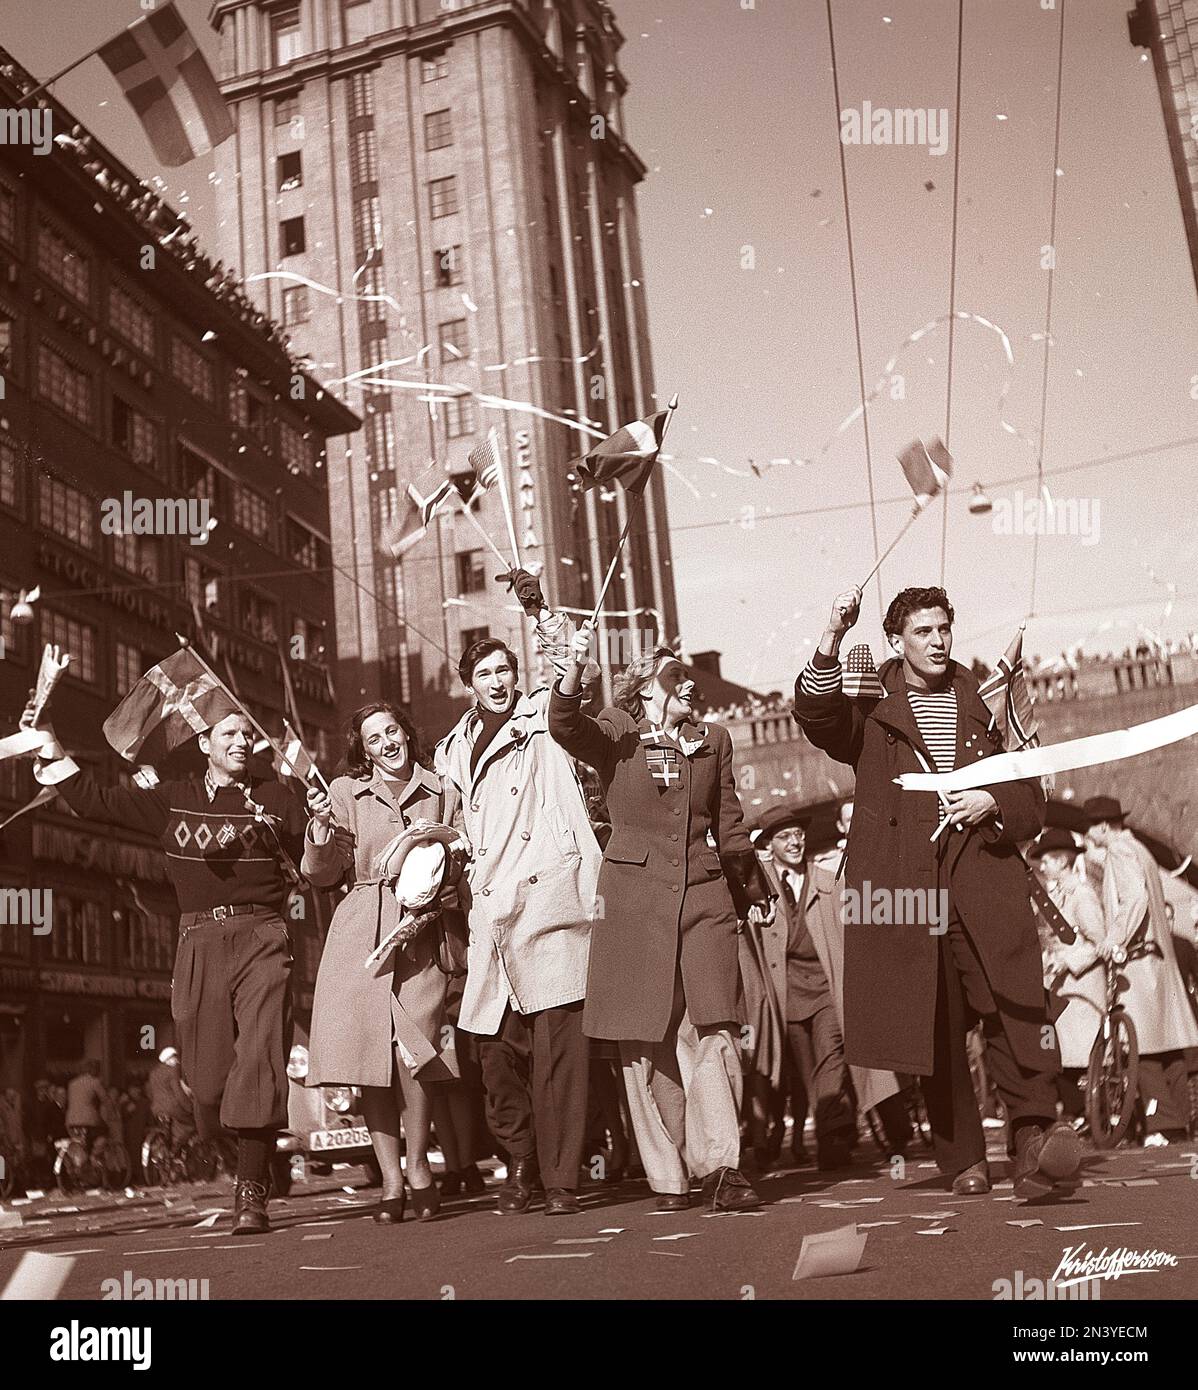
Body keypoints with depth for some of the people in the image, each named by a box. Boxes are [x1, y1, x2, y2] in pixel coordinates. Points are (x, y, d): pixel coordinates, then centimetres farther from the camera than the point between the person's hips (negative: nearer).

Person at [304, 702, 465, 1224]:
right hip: (361, 934, 1)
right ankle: (391, 1181, 7)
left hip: (420, 934, 0)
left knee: (412, 1052, -14)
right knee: (370, 1056, -4)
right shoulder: (344, 793, 7)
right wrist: (321, 826, -12)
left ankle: (418, 1167, 6)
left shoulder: (438, 791, 9)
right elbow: (321, 874, 4)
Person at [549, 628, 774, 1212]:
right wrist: (574, 668, -34)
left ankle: (720, 1168, -8)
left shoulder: (713, 740, 16)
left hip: (703, 895, 2)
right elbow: (564, 726, -17)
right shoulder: (615, 734, 5)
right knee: (646, 1043, 0)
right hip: (633, 896, -2)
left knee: (712, 1032, -9)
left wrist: (755, 889, 28)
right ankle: (667, 1178, 7)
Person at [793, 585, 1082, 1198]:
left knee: (1016, 1003, -17)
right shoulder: (871, 713, 13)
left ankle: (1034, 1140, -21)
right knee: (935, 1027, 0)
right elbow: (815, 715, -10)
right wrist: (831, 640, -23)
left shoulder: (983, 711, 20)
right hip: (905, 884, -1)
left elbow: (1031, 798, 21)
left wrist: (993, 803, -1)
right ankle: (963, 1162, 8)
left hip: (984, 876, 1)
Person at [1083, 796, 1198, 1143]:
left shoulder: (1119, 852, -8)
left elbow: (1136, 896, -23)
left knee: (1140, 1042, -10)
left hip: (1137, 957, -10)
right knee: (1167, 1039, 9)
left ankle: (1161, 1122, -13)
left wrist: (1116, 938, -18)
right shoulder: (1139, 851, 22)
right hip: (1158, 955, 10)